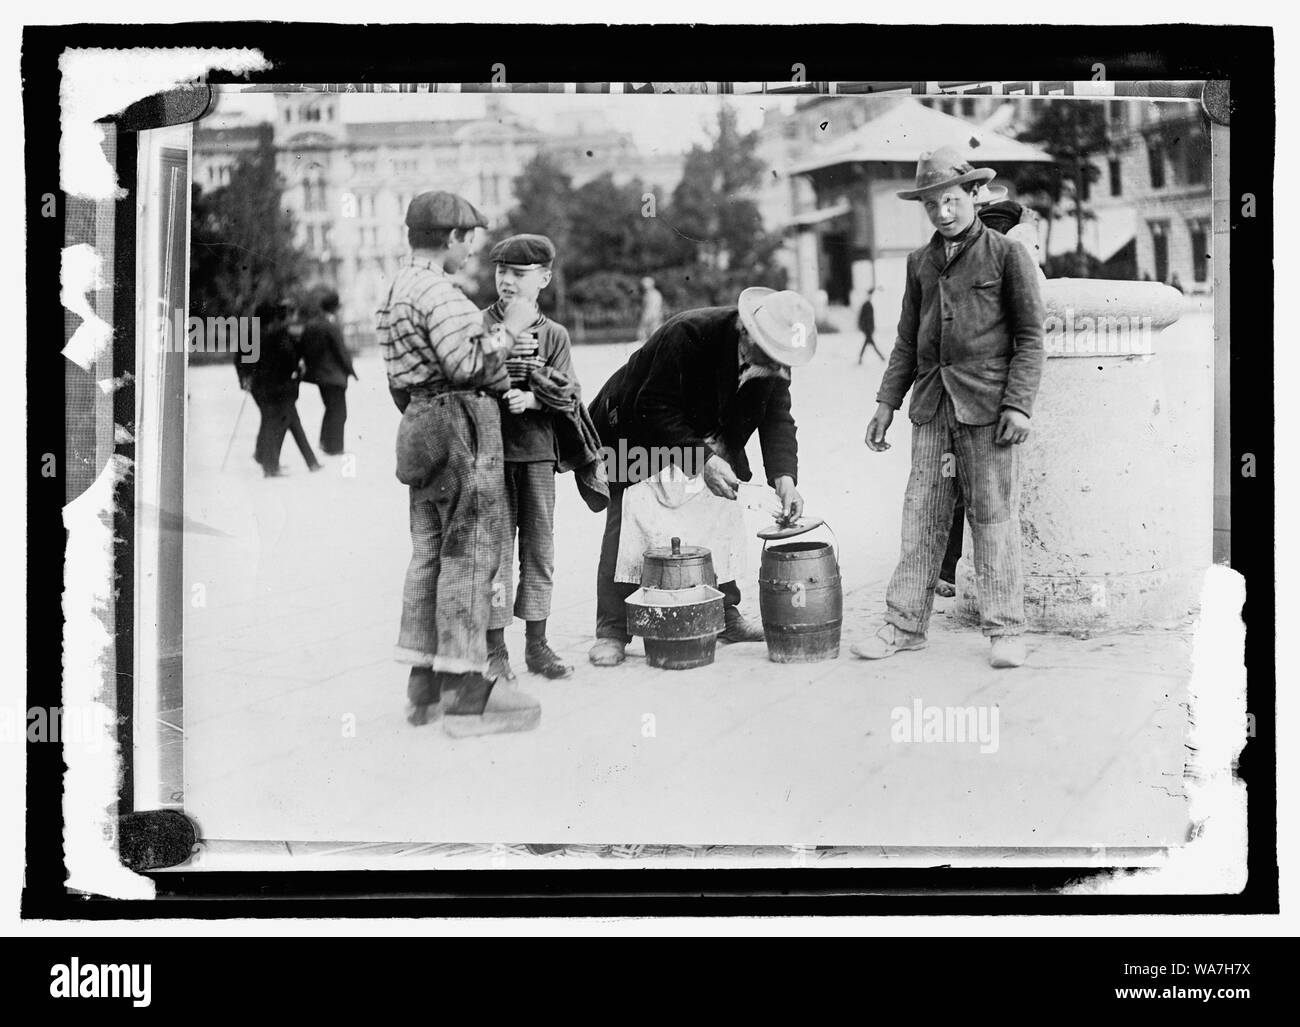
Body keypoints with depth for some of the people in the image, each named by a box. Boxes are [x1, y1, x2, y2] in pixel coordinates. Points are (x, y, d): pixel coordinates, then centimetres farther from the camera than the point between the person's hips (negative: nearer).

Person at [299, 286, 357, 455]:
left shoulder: (309, 324, 2)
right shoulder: (331, 326, -19)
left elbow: (302, 347, 7)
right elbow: (341, 351, -15)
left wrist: (309, 365, 16)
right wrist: (350, 370, -2)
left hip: (317, 371, 7)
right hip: (334, 374, -7)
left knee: (331, 409, 21)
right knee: (338, 412, 4)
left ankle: (325, 443, 21)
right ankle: (334, 447, 7)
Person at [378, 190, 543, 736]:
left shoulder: (396, 291, 19)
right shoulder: (437, 291, -13)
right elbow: (467, 364, -22)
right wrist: (510, 327, -11)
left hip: (422, 425, 10)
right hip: (463, 424, -10)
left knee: (429, 553, 12)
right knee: (469, 553, -9)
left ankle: (424, 682, 17)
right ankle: (466, 691, -9)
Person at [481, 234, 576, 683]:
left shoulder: (553, 335, 9)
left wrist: (533, 398, -18)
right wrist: (500, 356, -19)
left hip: (538, 452, 3)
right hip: (491, 450, -3)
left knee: (540, 548, 7)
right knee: (496, 549, -2)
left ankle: (537, 644, 18)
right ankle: (494, 649, 5)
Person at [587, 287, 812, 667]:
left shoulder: (773, 359, -15)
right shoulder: (686, 334, -35)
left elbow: (777, 420, -15)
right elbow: (654, 409, -31)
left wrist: (784, 477, -32)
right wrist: (703, 460, -37)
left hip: (700, 438, 6)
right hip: (637, 432, -6)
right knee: (625, 523, -12)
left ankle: (725, 614, 16)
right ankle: (612, 631, -8)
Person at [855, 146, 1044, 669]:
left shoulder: (1007, 254, 1)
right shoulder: (920, 262, 15)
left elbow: (1030, 336, -1)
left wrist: (1019, 404, -9)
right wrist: (887, 401, 14)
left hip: (987, 402, -4)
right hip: (932, 403, 4)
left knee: (994, 517, -3)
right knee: (921, 517, 3)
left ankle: (1005, 631, 3)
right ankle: (904, 625, 8)